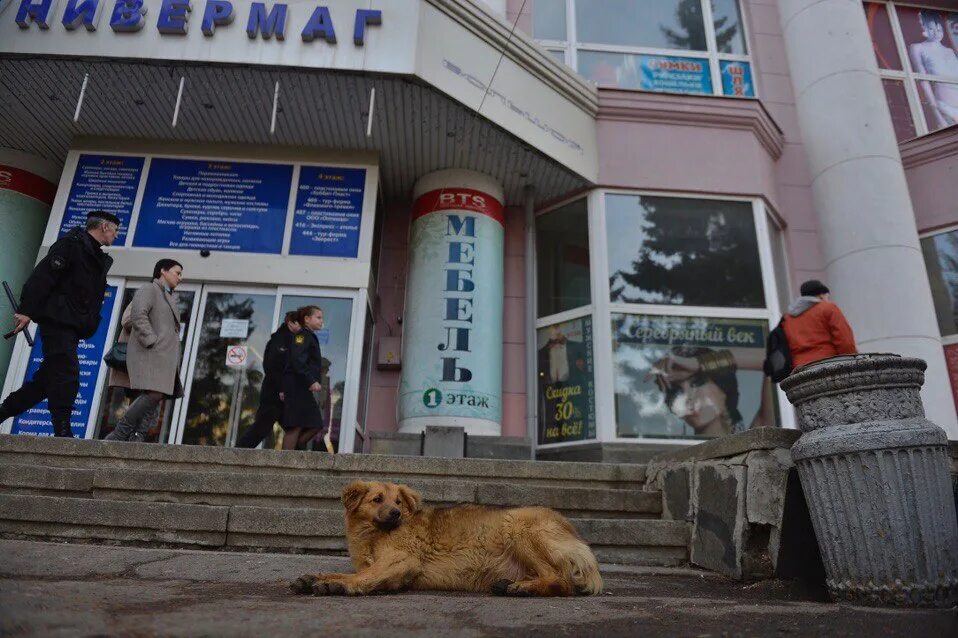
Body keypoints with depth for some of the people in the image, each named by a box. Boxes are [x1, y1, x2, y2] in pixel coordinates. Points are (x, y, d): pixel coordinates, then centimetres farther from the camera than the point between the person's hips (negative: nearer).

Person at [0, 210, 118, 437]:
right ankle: (62, 431, -12)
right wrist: (26, 310, -23)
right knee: (66, 375, -13)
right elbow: (42, 276, -16)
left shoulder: (99, 258, 21)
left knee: (49, 377, 11)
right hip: (57, 321, -9)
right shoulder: (72, 244, -6)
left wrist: (88, 327, 12)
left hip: (72, 326, 9)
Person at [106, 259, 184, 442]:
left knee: (155, 399, -2)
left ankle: (135, 440, -8)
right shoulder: (149, 290, 3)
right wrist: (152, 342, -20)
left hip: (164, 357, 9)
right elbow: (138, 316, -15)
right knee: (153, 395, -22)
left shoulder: (169, 299, 29)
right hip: (149, 354, -9)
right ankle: (117, 436, -16)